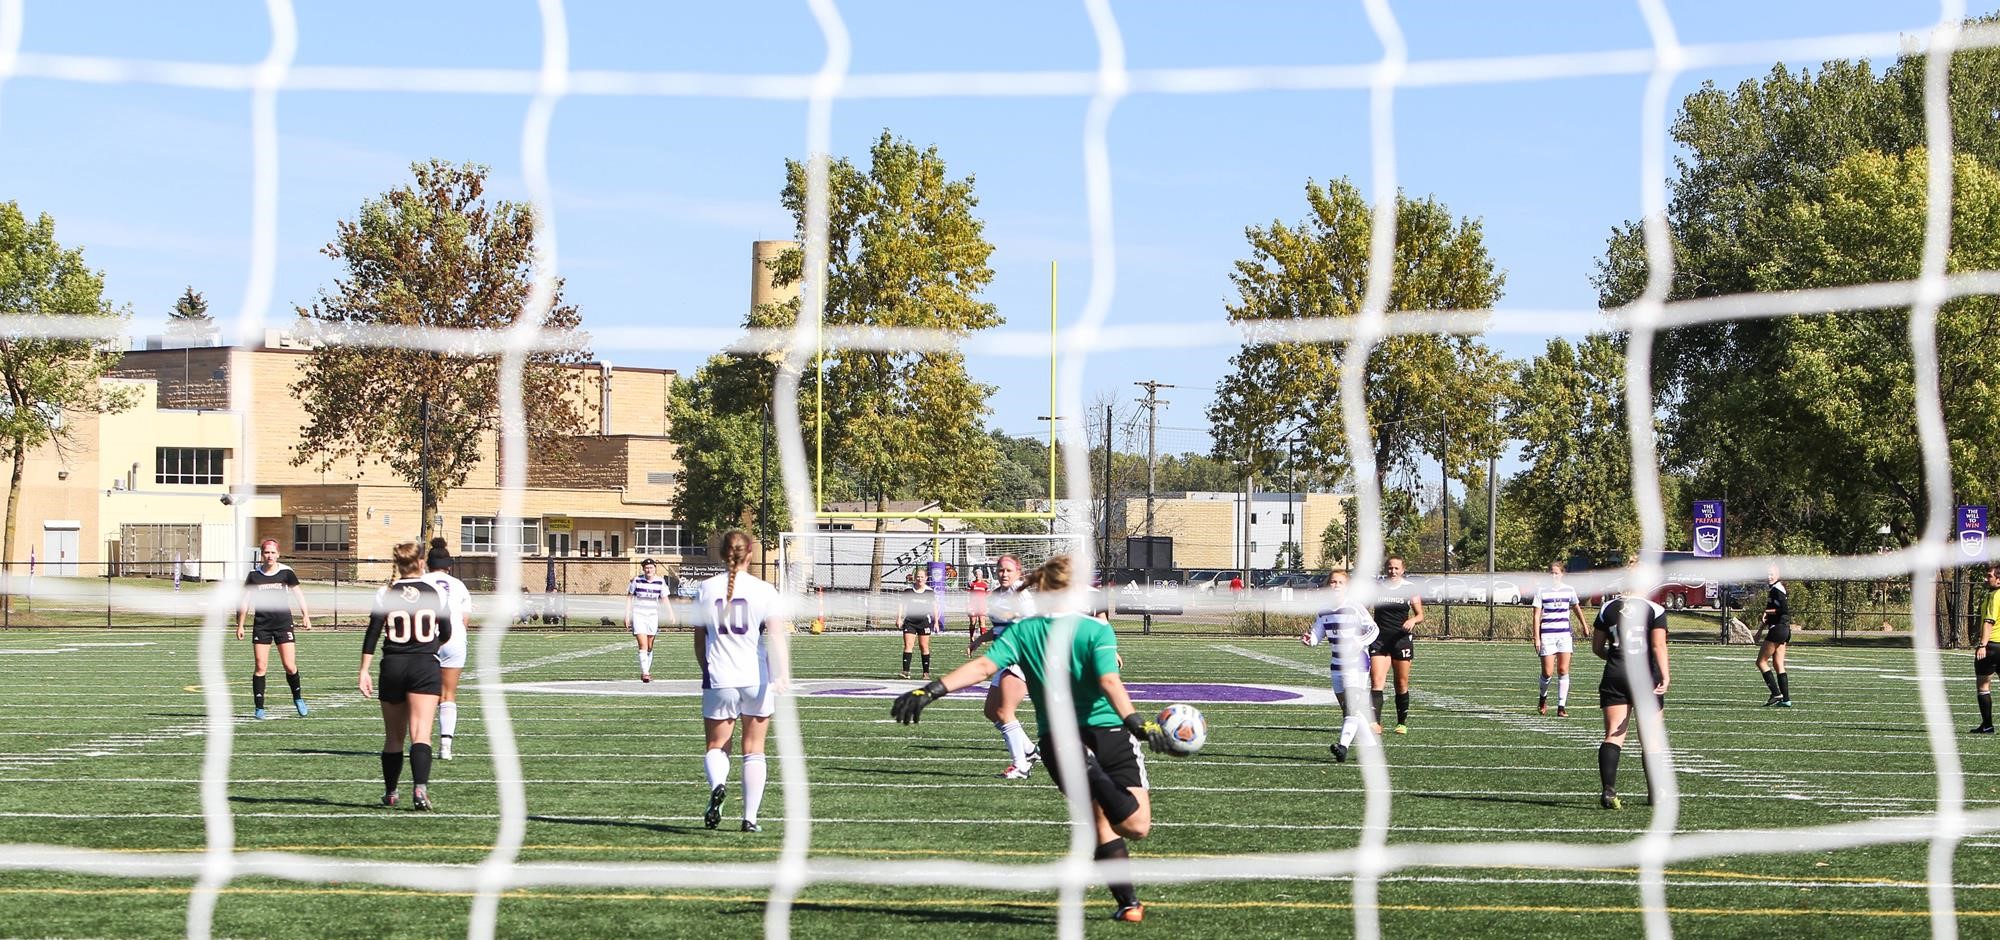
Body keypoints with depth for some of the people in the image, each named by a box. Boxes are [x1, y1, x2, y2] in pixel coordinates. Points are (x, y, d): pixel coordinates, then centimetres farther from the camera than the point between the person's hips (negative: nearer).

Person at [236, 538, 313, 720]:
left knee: (290, 666, -5)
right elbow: (245, 601, 10)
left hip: (283, 623, -1)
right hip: (261, 625, 1)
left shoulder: (286, 572, -1)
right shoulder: (254, 575, 3)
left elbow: (298, 594, -2)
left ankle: (298, 699, 20)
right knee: (261, 667, -3)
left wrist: (305, 615, -14)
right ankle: (259, 708, 5)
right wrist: (240, 625, 9)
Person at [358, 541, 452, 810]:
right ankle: (420, 787, -28)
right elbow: (446, 635, 11)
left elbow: (372, 635, -4)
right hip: (426, 667, -1)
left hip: (392, 667, 1)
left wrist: (364, 672, -2)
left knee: (393, 737, 14)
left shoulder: (384, 594, 1)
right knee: (421, 734, -9)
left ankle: (390, 793, 25)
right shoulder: (437, 593, 2)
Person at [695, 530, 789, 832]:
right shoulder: (764, 590, -3)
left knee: (716, 746, 11)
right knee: (754, 750, 9)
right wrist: (780, 676, -19)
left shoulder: (706, 589, 4)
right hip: (757, 679, -1)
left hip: (718, 681, 1)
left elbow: (699, 640, 11)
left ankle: (717, 785, -20)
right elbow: (775, 635, -14)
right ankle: (750, 817, 7)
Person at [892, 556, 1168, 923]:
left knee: (1102, 826, 14)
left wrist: (931, 690, -16)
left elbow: (983, 667, -12)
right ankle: (1096, 777, -25)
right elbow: (1109, 682, -20)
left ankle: (1128, 902, 5)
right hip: (1108, 732, -3)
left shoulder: (1022, 631, 2)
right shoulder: (1097, 630, -6)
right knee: (1137, 826, -7)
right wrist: (1138, 724, -25)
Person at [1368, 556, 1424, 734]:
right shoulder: (1376, 587, 4)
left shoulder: (1410, 589, 3)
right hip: (1380, 639, 0)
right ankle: (1375, 722, -19)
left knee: (1402, 684, 5)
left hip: (1402, 639, 0)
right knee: (1376, 681, -14)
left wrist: (1413, 620, -16)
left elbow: (1420, 615, 7)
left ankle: (1402, 723, 20)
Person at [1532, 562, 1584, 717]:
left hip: (1565, 634, 2)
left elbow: (1576, 609, 23)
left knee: (1563, 670, -5)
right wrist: (1536, 638, -9)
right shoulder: (1541, 591, -1)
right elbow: (1536, 616, -3)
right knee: (1547, 672, -3)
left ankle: (1561, 707, -1)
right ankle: (1543, 697, 26)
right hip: (1547, 635, -2)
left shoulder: (1569, 590, 7)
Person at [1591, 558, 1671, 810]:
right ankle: (1655, 793, 19)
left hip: (1615, 677, 1)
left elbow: (1597, 647, 11)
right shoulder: (1655, 610, -3)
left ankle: (1608, 789, -19)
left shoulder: (1607, 609, 5)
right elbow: (1659, 646, -14)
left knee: (1613, 736, -3)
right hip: (1647, 677, -1)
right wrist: (1665, 676, -17)